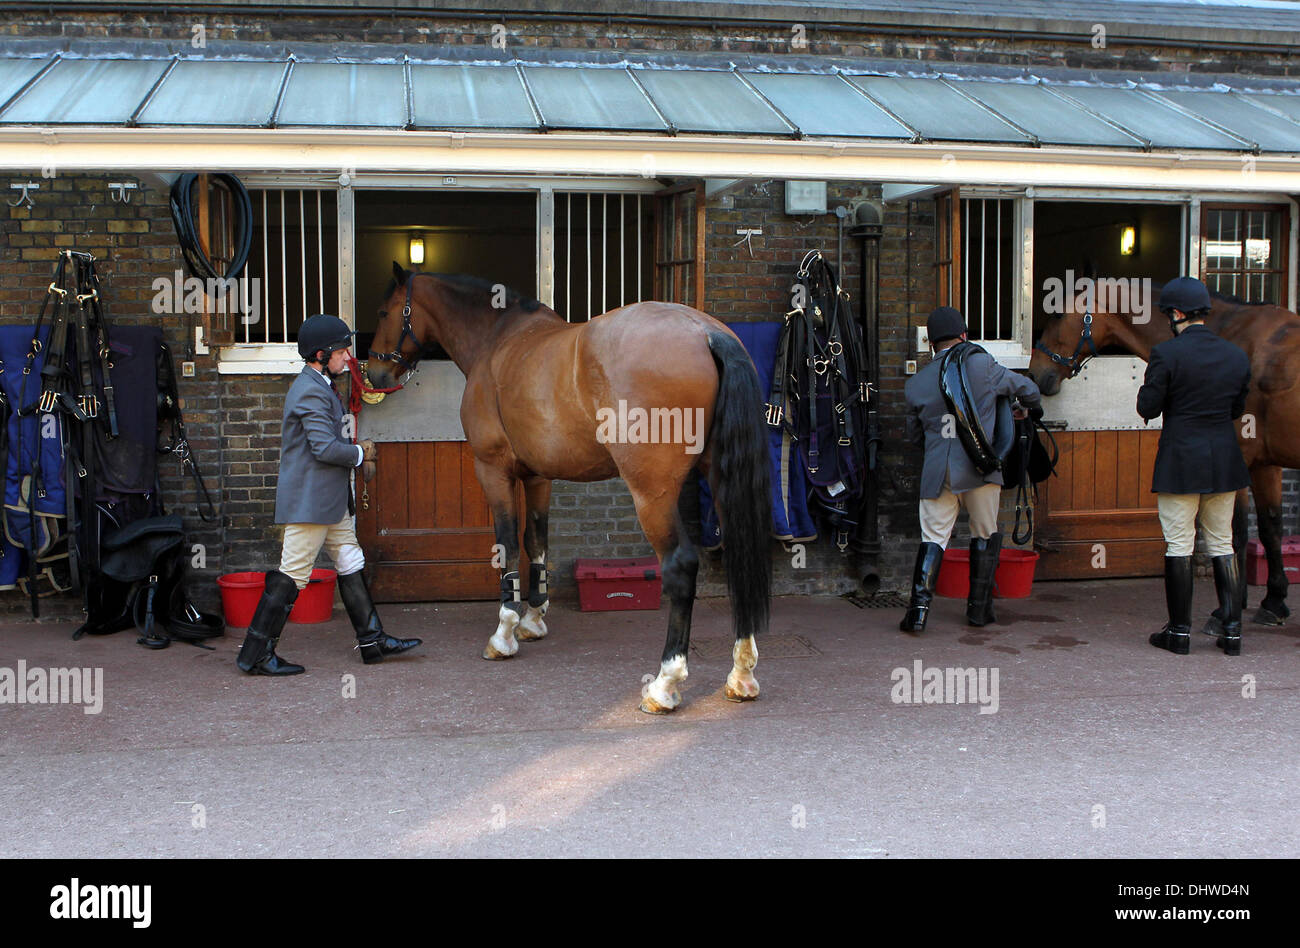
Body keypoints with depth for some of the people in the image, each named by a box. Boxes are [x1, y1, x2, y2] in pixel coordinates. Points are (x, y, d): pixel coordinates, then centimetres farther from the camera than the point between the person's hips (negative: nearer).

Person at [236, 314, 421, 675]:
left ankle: (373, 641, 20)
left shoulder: (321, 387, 16)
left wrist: (357, 453, 7)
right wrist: (361, 453, -8)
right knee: (292, 574, -6)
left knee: (350, 564, 13)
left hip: (330, 499, 11)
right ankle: (256, 654, 2)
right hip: (309, 500, -11)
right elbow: (326, 448, -25)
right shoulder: (310, 391, -18)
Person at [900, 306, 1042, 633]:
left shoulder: (916, 384, 7)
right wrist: (1028, 408, 37)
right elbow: (1027, 388, 15)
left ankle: (919, 609, -8)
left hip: (938, 472, 2)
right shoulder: (983, 366, 0)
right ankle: (979, 608, 17)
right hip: (981, 469, -1)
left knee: (933, 538, 4)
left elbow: (914, 436, 18)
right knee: (985, 535, 13)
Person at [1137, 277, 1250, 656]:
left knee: (1179, 546, 3)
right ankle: (1231, 629, 14)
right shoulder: (1237, 356, 3)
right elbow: (1238, 408, 11)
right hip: (1224, 459, 5)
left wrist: (1149, 384, 8)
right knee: (1222, 544, 13)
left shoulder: (1166, 354, -13)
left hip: (1180, 458, -5)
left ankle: (1179, 631, 8)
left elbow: (1147, 408, -10)